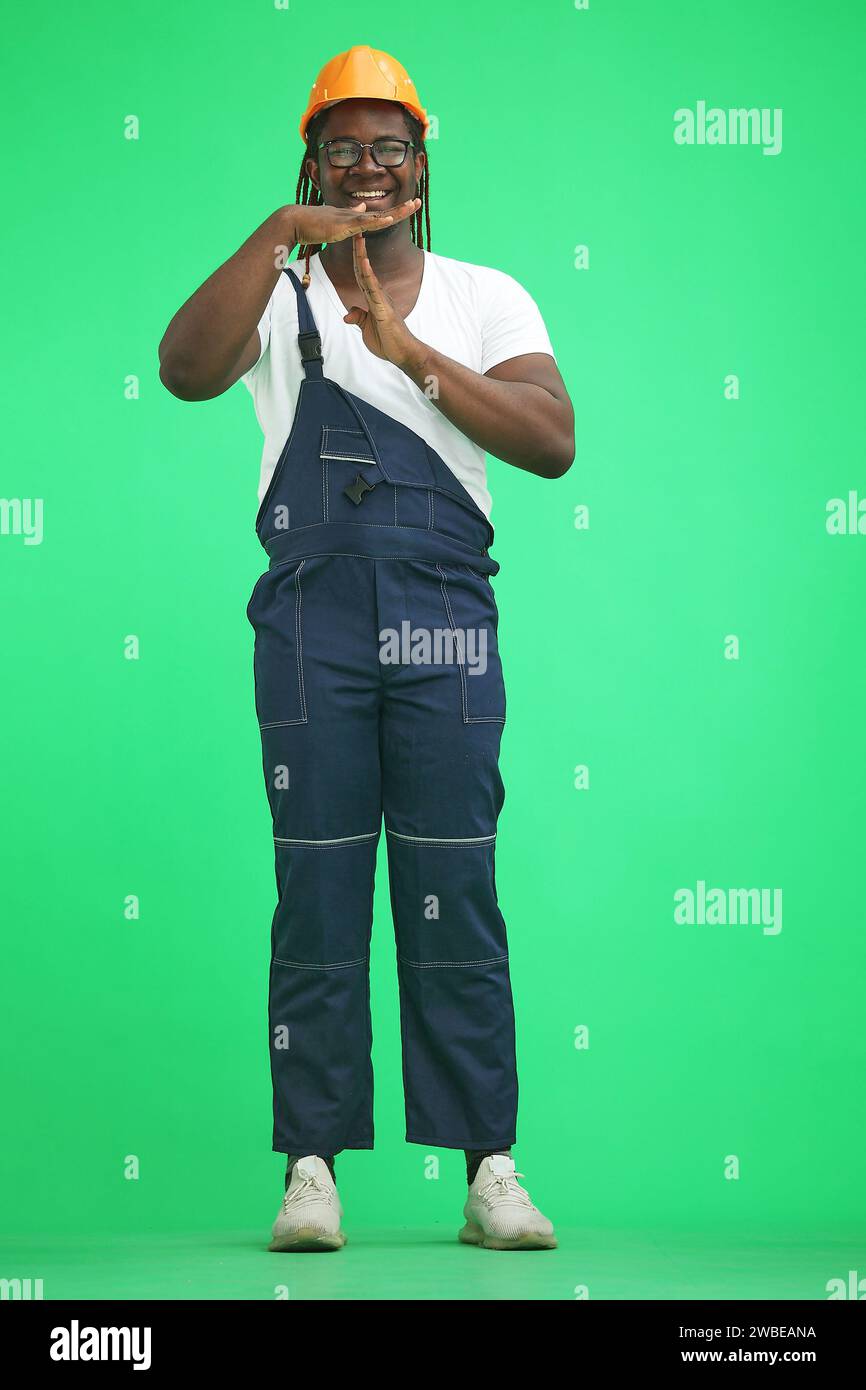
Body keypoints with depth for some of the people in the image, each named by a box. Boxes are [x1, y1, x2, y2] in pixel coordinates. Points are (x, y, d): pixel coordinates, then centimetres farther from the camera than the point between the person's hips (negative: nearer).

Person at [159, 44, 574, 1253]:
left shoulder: (486, 300, 14)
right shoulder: (277, 293, 12)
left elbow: (553, 441, -2)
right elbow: (186, 372, -10)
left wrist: (410, 349, -10)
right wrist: (282, 232, -15)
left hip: (445, 616, 0)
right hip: (311, 614, 0)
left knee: (457, 897, -2)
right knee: (316, 894, -2)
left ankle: (490, 1168, 2)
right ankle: (313, 1169, 2)